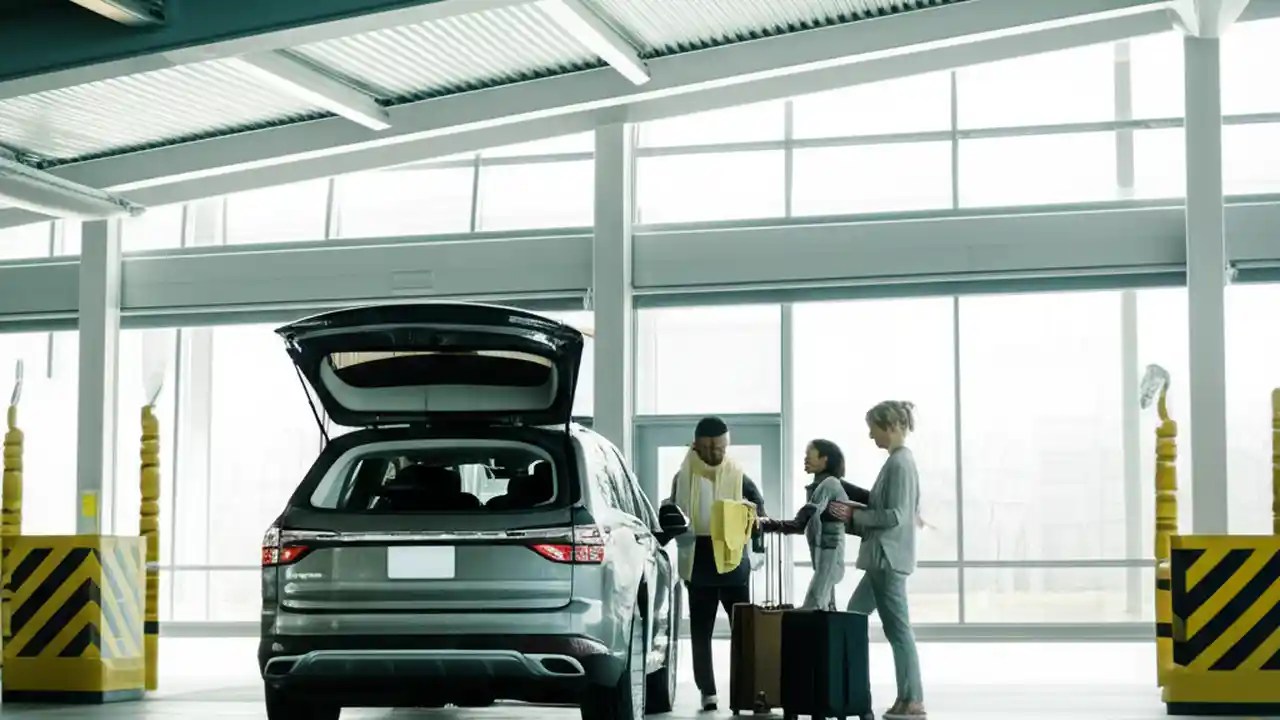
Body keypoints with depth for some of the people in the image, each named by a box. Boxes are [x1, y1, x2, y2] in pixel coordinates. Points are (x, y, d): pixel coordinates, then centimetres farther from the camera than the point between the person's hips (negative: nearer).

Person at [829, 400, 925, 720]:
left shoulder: (900, 463, -15)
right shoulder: (897, 461, 14)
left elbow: (895, 516, -21)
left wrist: (854, 516, -13)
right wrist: (856, 514, 12)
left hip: (889, 559, -10)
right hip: (882, 558, 10)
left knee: (897, 629, -4)